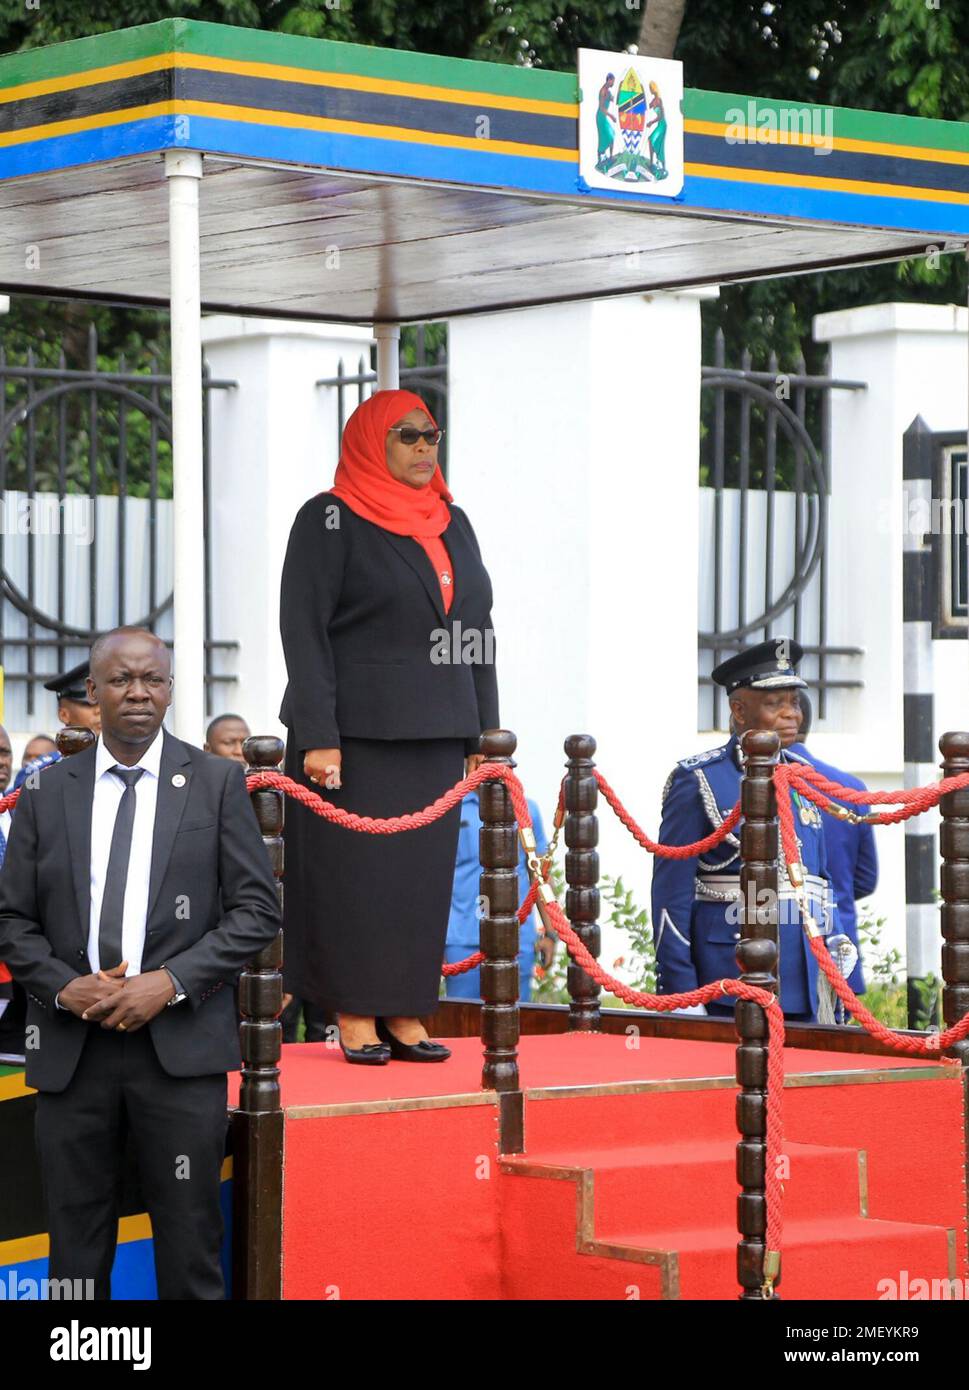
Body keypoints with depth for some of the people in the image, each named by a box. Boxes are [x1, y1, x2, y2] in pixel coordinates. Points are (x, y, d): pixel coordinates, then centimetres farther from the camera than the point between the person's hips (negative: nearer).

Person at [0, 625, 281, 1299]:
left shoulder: (218, 782, 4)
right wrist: (64, 987, -8)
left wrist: (172, 981, -11)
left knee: (190, 1249, 0)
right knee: (76, 1251, 6)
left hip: (181, 1043, -2)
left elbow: (258, 909, 1)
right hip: (71, 1048, 2)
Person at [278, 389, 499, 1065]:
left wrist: (485, 732, 9)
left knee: (424, 873, 5)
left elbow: (478, 631, 15)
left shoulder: (453, 523, 14)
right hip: (355, 732, -6)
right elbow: (304, 630, -9)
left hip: (435, 735, 6)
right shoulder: (330, 520, -4)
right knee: (354, 872, -3)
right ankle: (355, 1016, 3)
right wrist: (317, 737, -16)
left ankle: (405, 1013, 10)